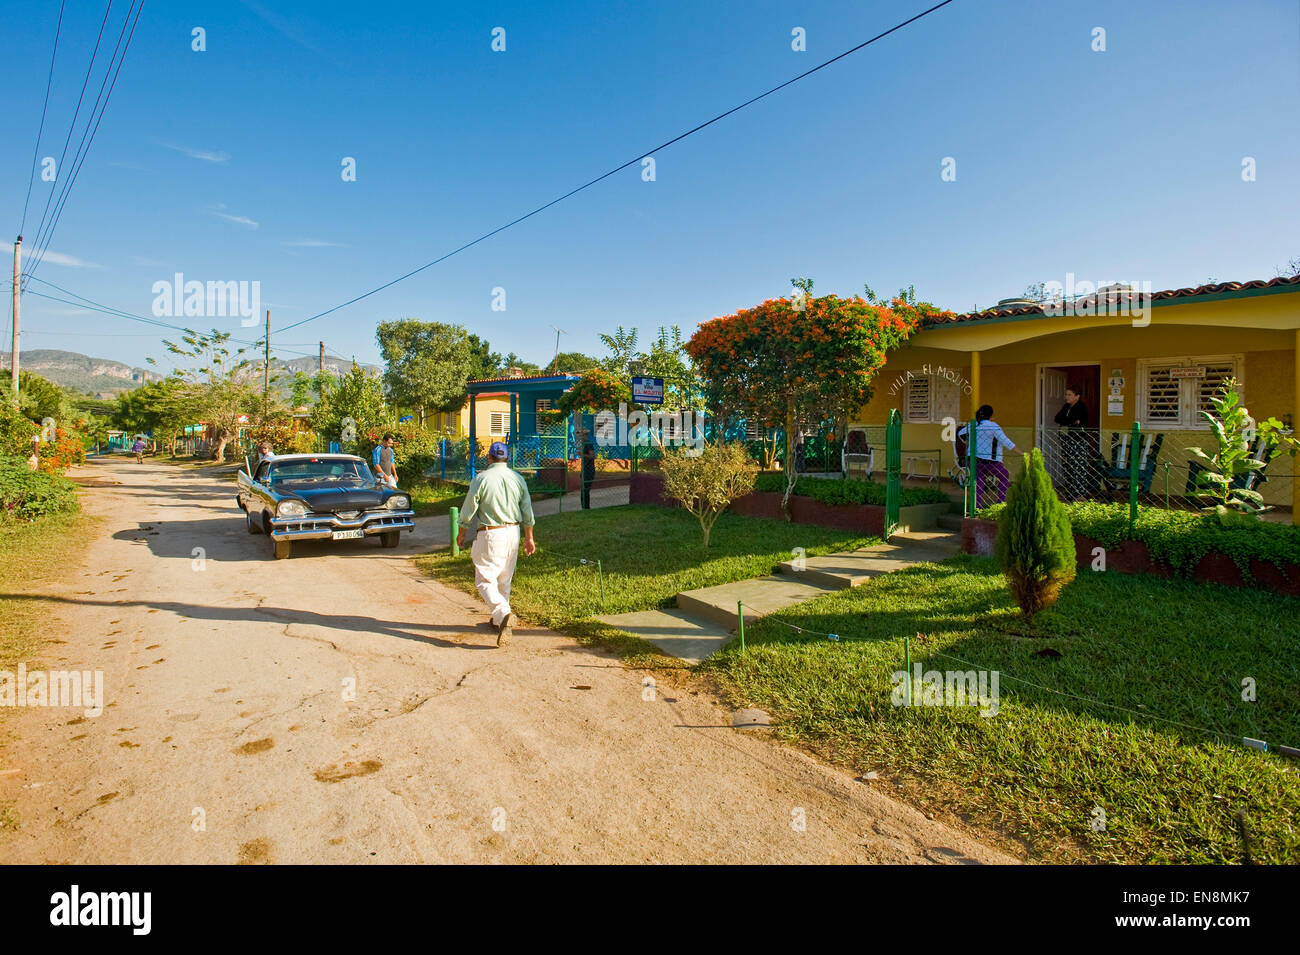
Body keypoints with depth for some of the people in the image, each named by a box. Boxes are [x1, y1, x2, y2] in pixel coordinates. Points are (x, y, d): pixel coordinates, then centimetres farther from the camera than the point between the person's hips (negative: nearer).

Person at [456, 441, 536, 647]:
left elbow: (468, 511, -4)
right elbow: (527, 513, 6)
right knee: (504, 580, 17)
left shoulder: (481, 479, -10)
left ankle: (504, 614, -24)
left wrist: (462, 534, 11)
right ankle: (499, 621, 28)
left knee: (485, 579, -2)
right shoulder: (518, 479, 3)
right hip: (513, 533, 5)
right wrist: (529, 537, 16)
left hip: (490, 535, -5)